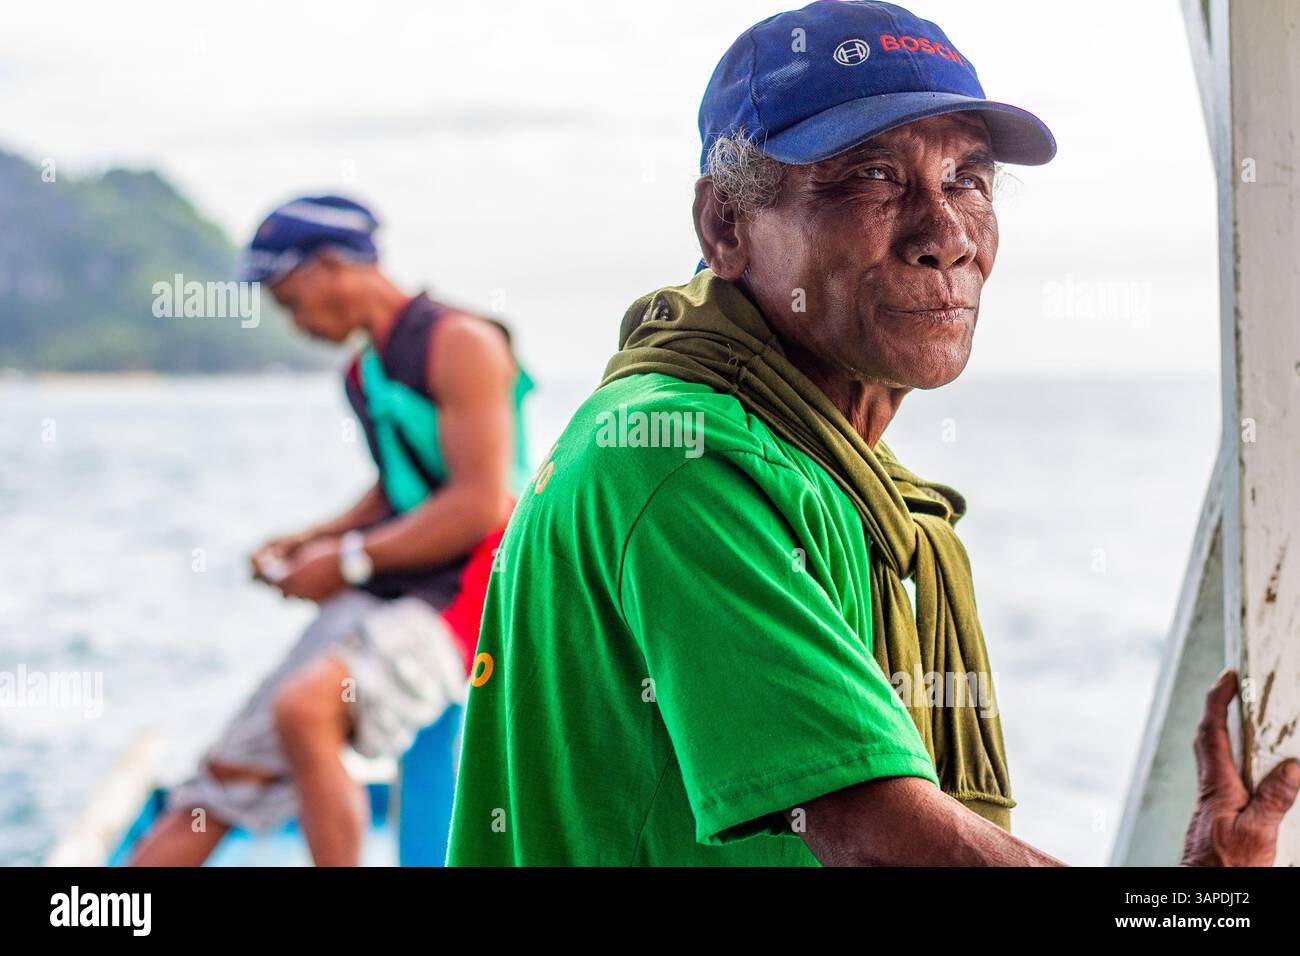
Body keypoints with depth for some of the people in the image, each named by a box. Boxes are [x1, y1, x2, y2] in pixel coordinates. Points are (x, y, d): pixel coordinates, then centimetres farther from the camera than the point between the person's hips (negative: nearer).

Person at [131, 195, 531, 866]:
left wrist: (349, 559, -14)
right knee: (226, 774, 2)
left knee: (303, 709, -33)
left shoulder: (460, 344, -11)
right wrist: (306, 543, 12)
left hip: (459, 603, -8)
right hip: (379, 600, 8)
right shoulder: (365, 369, 16)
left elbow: (481, 504, -19)